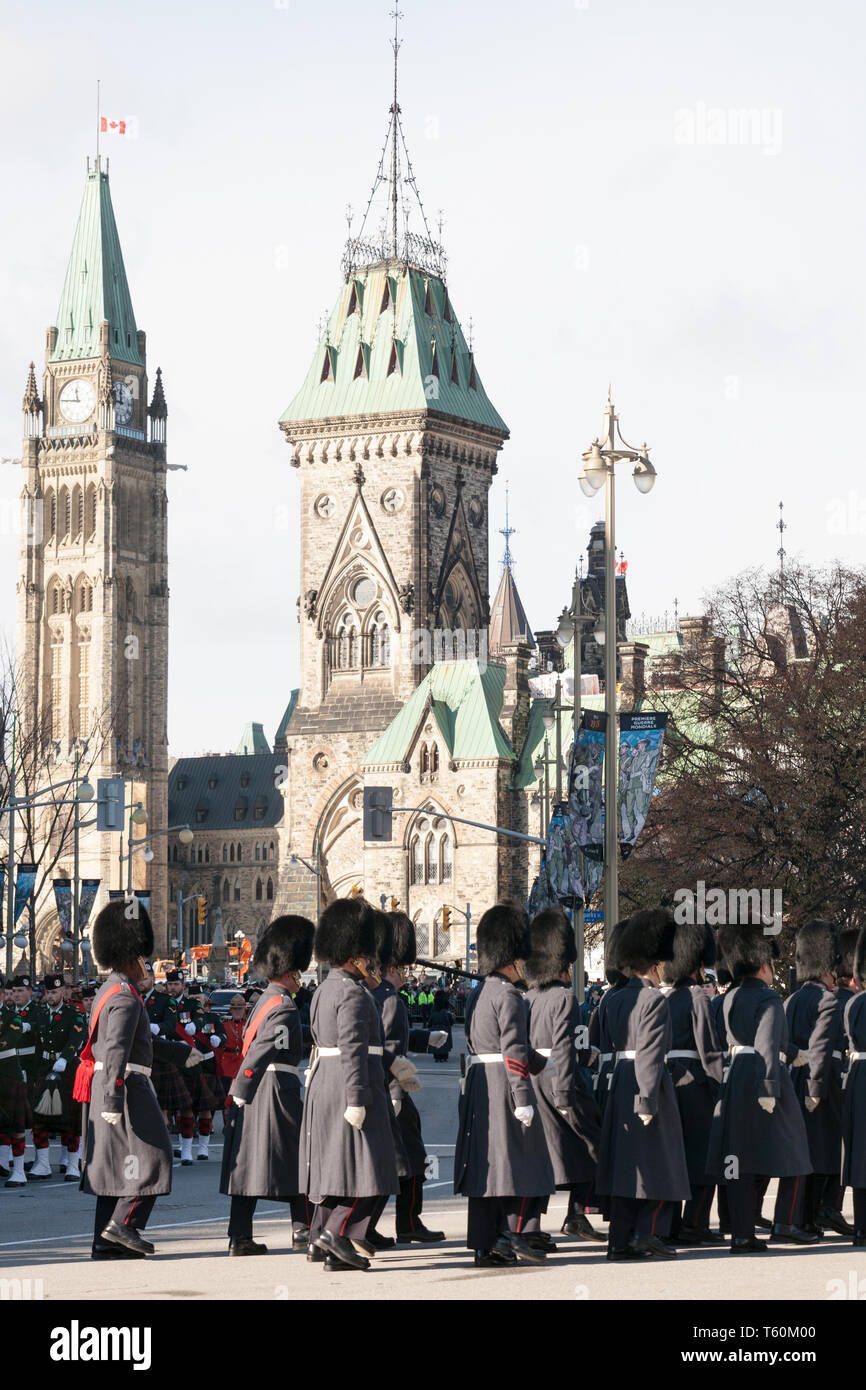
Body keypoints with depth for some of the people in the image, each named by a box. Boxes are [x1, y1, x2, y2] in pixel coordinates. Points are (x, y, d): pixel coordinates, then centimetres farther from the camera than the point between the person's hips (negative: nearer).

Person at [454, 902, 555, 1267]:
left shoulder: (478, 995, 15)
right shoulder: (509, 996, -12)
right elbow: (514, 1049, -18)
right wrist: (523, 1098, -19)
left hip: (478, 1086, 9)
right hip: (505, 1085, -9)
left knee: (484, 1163, 7)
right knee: (523, 1160, -1)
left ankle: (485, 1245, 8)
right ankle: (512, 1233, -7)